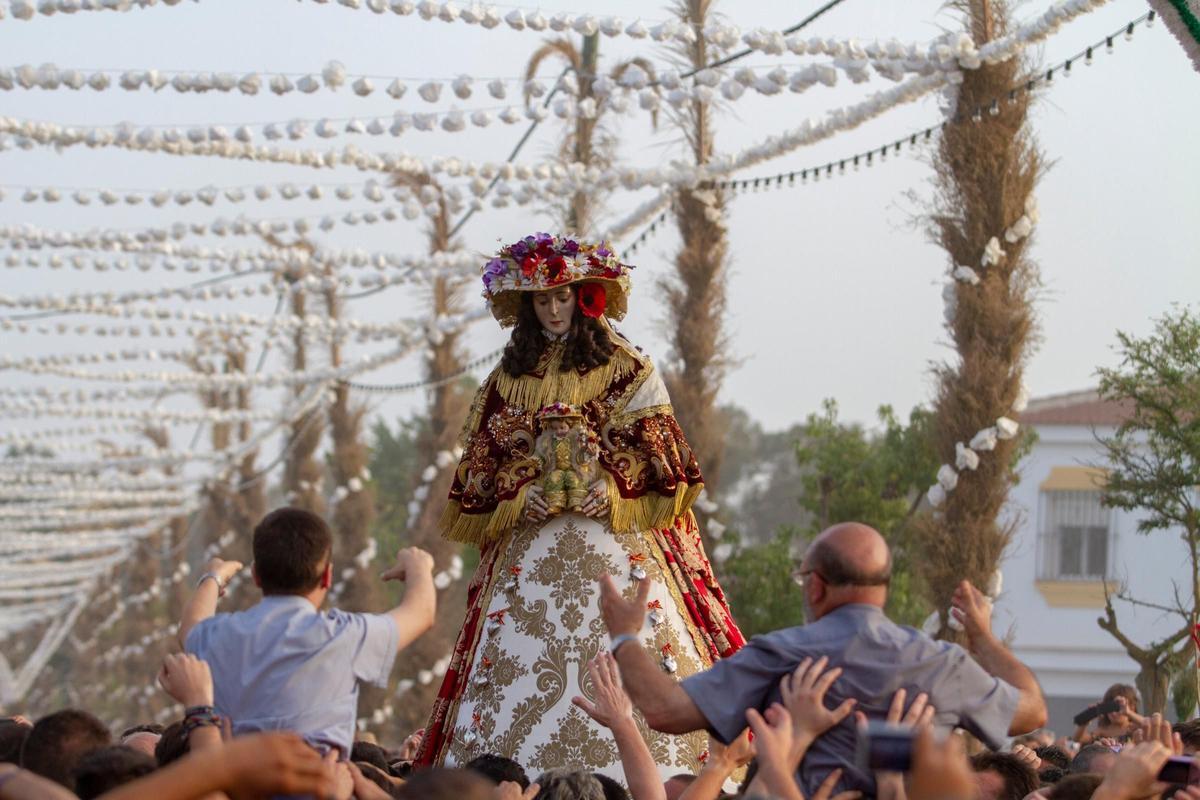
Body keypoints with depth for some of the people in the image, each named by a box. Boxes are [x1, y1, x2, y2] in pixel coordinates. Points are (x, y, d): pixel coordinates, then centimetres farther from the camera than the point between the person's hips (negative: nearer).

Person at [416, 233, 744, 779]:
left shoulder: (625, 367, 7)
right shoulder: (507, 379, 14)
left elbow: (658, 450, 1)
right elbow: (481, 465, 12)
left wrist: (614, 488, -14)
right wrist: (519, 495, -7)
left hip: (617, 534, -2)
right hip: (530, 542, 2)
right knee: (522, 661, -8)